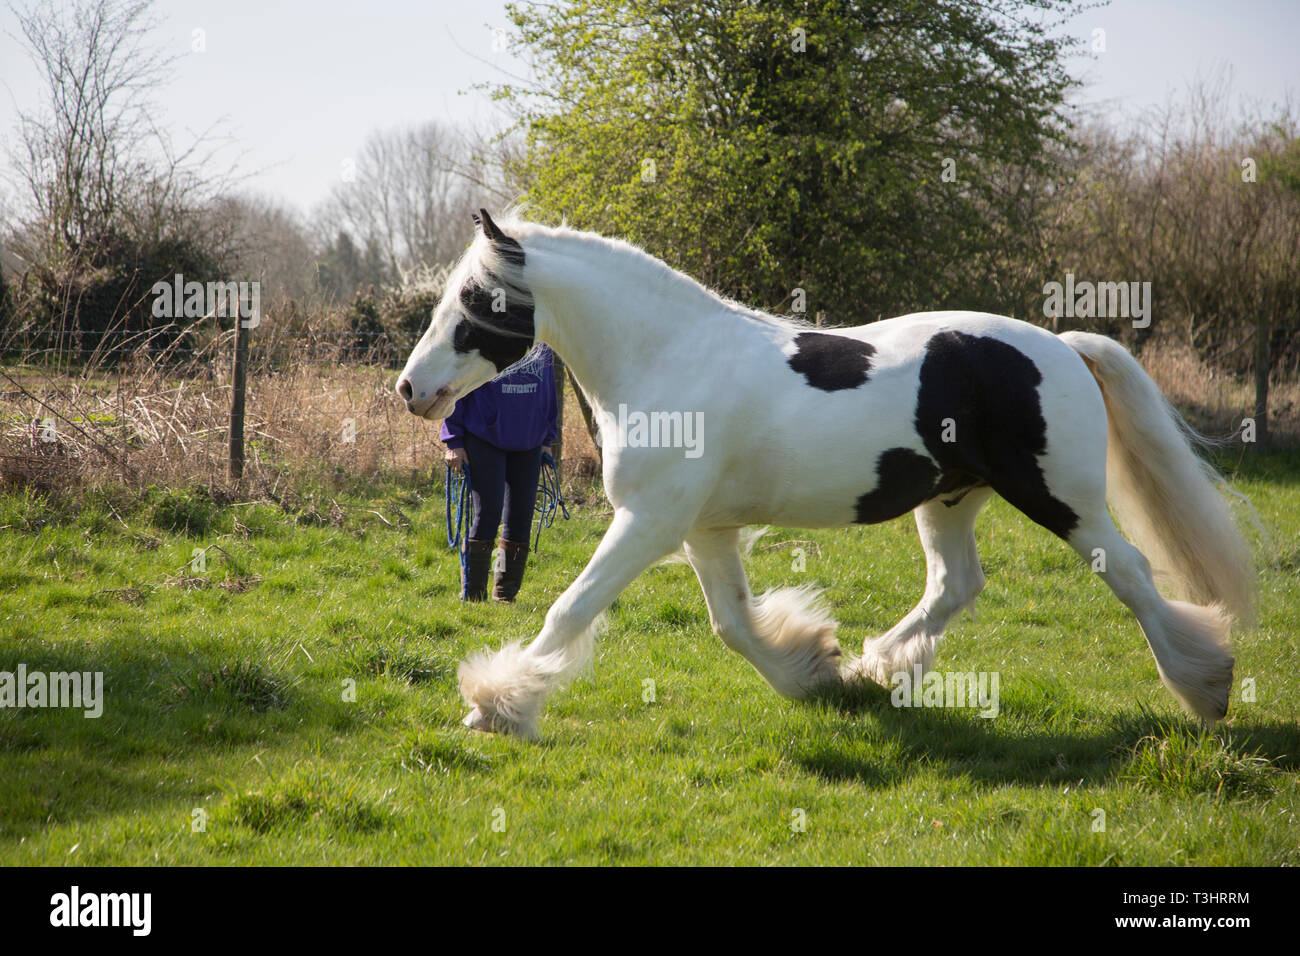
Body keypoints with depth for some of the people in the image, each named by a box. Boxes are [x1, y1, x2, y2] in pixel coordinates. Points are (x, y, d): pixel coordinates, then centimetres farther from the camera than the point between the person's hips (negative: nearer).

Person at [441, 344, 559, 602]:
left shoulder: (542, 345, 6)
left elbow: (549, 391, 18)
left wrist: (547, 439, 17)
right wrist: (454, 442, -7)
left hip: (528, 444, 5)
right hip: (484, 441, -5)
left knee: (521, 519, 5)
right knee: (488, 515, -8)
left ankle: (505, 596, 15)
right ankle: (472, 596, 1)